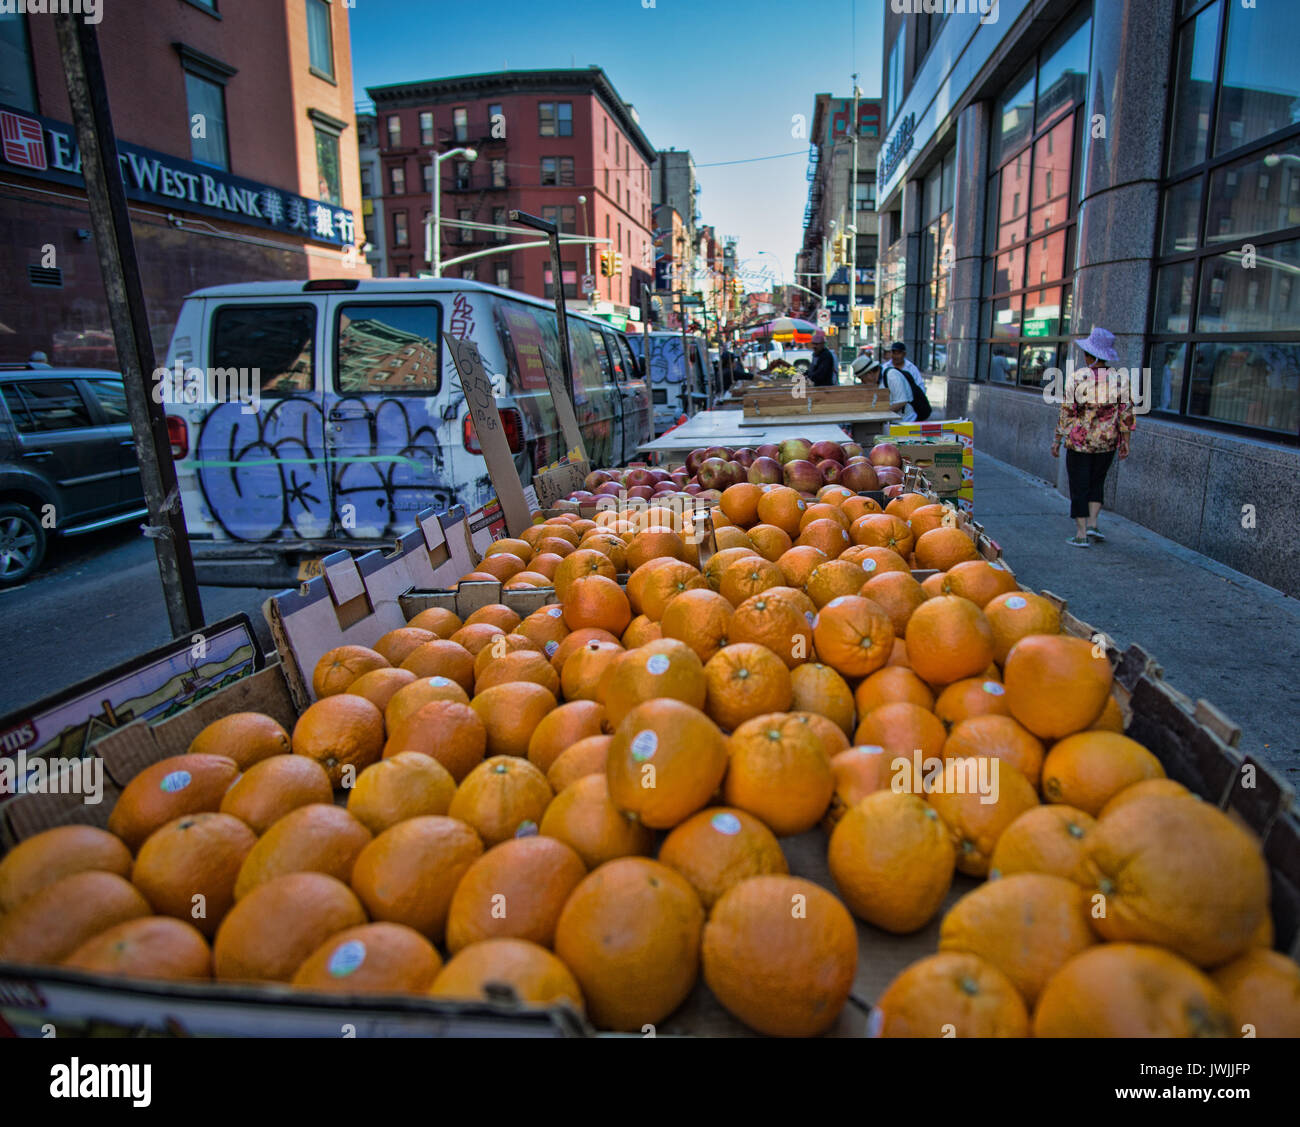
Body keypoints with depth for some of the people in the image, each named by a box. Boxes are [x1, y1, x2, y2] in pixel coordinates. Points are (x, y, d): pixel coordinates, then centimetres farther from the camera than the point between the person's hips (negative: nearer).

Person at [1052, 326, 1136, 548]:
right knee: (1096, 483, 21)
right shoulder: (1120, 380, -1)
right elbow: (1126, 415, 0)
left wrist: (1057, 440, -1)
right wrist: (1125, 443, 9)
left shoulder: (1076, 377, -9)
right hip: (1107, 442, 3)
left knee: (1079, 487, 4)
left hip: (1078, 441, -3)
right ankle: (1092, 523, 12)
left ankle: (1081, 534, 4)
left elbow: (1066, 412, -8)